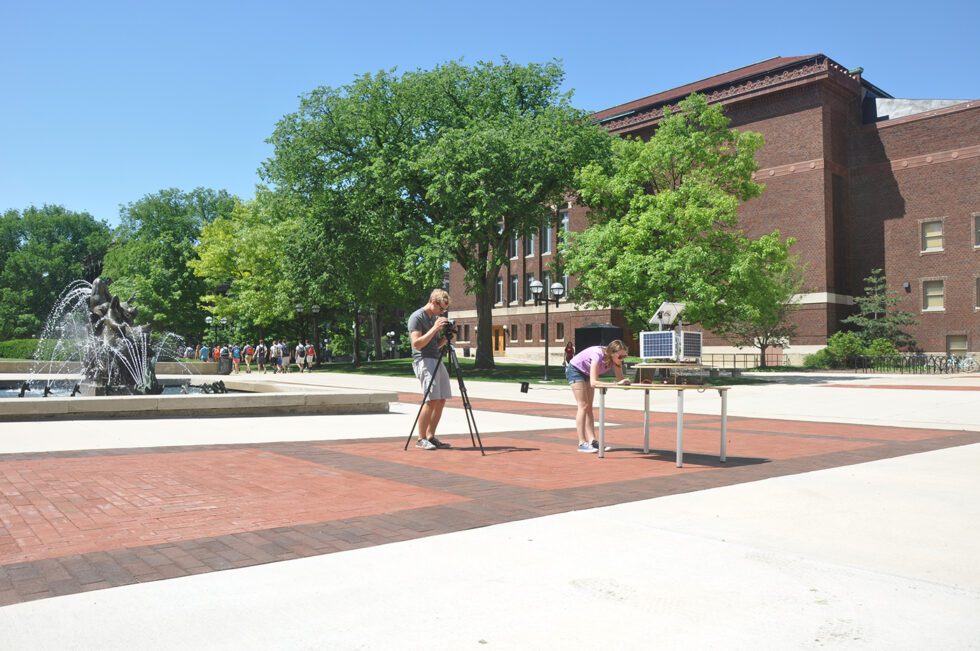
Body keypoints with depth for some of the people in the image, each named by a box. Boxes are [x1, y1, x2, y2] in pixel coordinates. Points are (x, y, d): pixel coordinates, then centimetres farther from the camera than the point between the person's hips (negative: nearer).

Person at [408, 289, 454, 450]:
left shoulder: (436, 318, 19)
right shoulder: (416, 317, -7)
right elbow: (417, 343, -16)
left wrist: (445, 337, 4)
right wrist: (435, 328, -17)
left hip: (437, 360, 9)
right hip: (423, 360, -9)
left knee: (441, 401, 4)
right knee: (432, 400, -16)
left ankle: (430, 436, 11)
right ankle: (421, 439, -8)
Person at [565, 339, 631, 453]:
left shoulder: (615, 358, -18)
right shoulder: (598, 355, -38)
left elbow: (620, 378, -17)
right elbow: (593, 382, -43)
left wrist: (625, 381, -40)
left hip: (586, 373, 8)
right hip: (575, 370, -8)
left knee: (589, 407, 3)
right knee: (583, 406, -12)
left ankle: (592, 440, 1)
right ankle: (582, 443, -13)